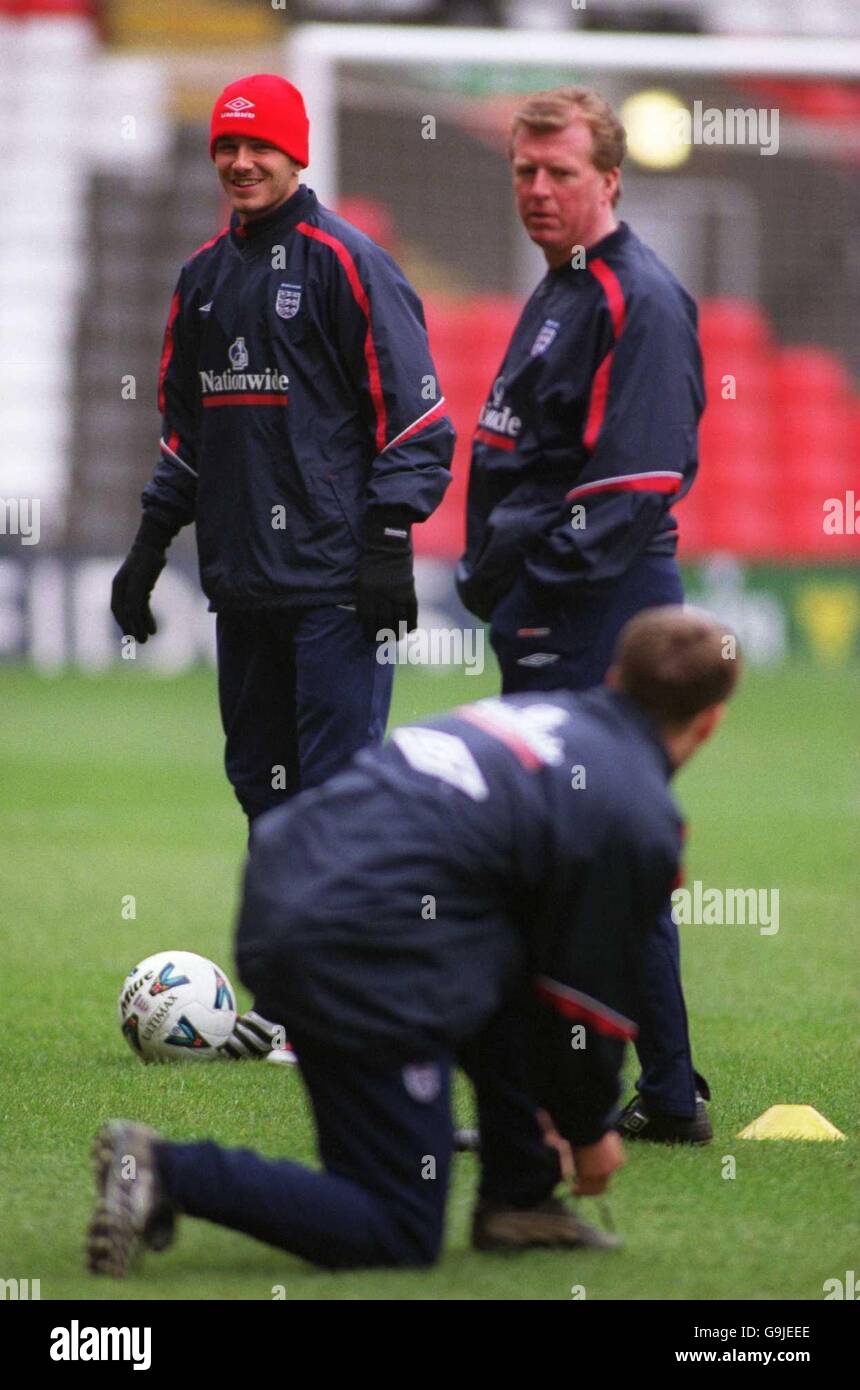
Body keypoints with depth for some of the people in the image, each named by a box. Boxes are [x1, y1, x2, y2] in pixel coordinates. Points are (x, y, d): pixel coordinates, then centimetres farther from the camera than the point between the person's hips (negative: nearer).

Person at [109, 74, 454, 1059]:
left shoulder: (344, 263, -5)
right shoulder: (204, 276, 17)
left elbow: (412, 411, -7)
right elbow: (183, 424, 26)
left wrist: (389, 536, -14)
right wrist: (151, 542, 21)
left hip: (333, 580, -7)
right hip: (241, 578, 7)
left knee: (337, 784, -9)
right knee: (261, 782, 7)